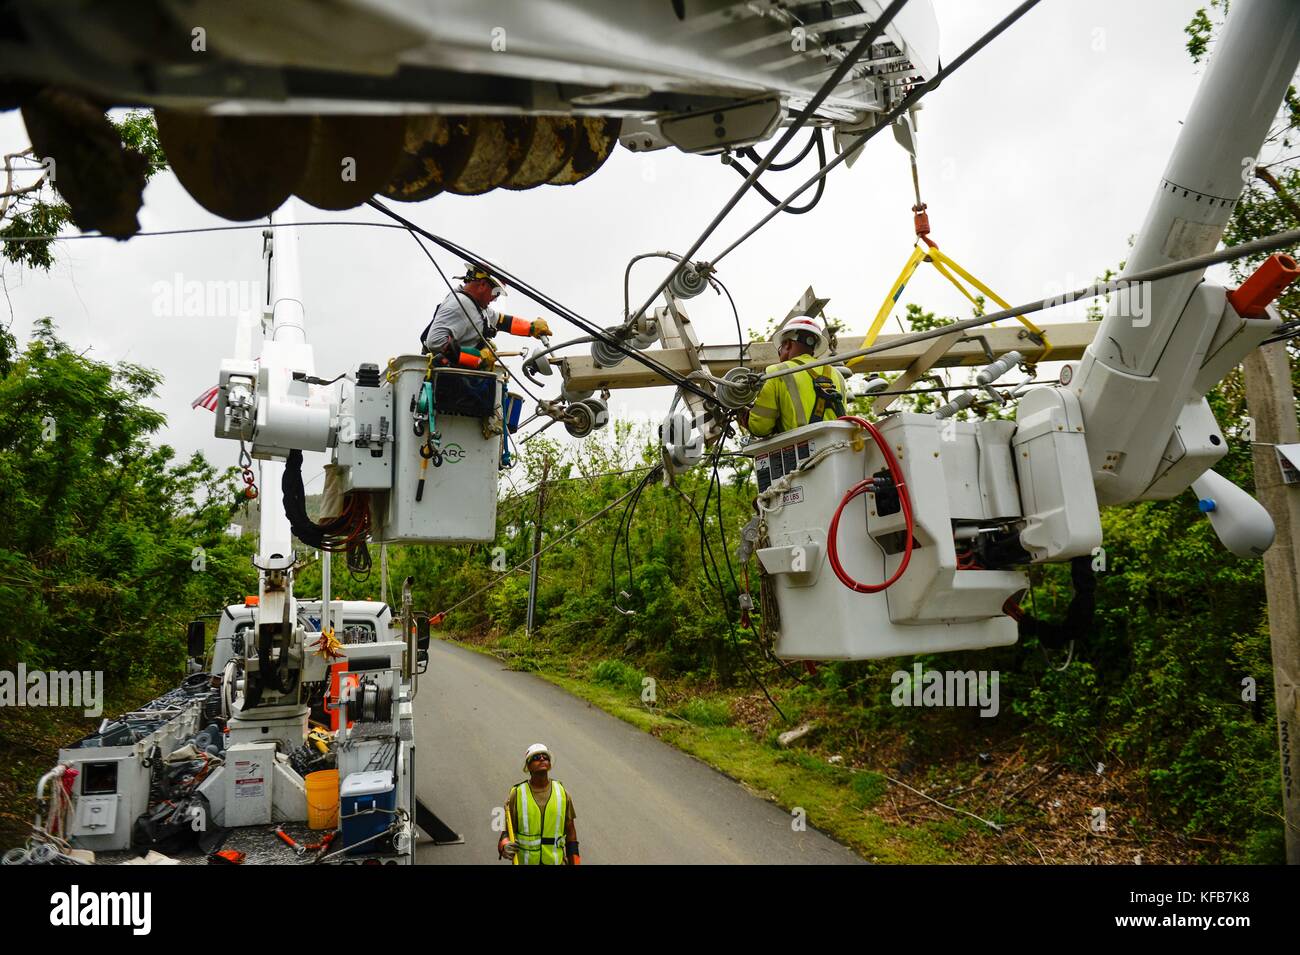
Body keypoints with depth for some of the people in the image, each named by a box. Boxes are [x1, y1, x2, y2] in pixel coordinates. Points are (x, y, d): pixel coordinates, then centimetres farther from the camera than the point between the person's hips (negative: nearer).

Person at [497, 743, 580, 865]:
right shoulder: (516, 795, -5)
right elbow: (507, 831, -2)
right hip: (525, 861, -1)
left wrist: (574, 862, 5)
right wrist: (505, 846, -23)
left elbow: (570, 832, 7)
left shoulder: (562, 793, 1)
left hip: (556, 861, 1)